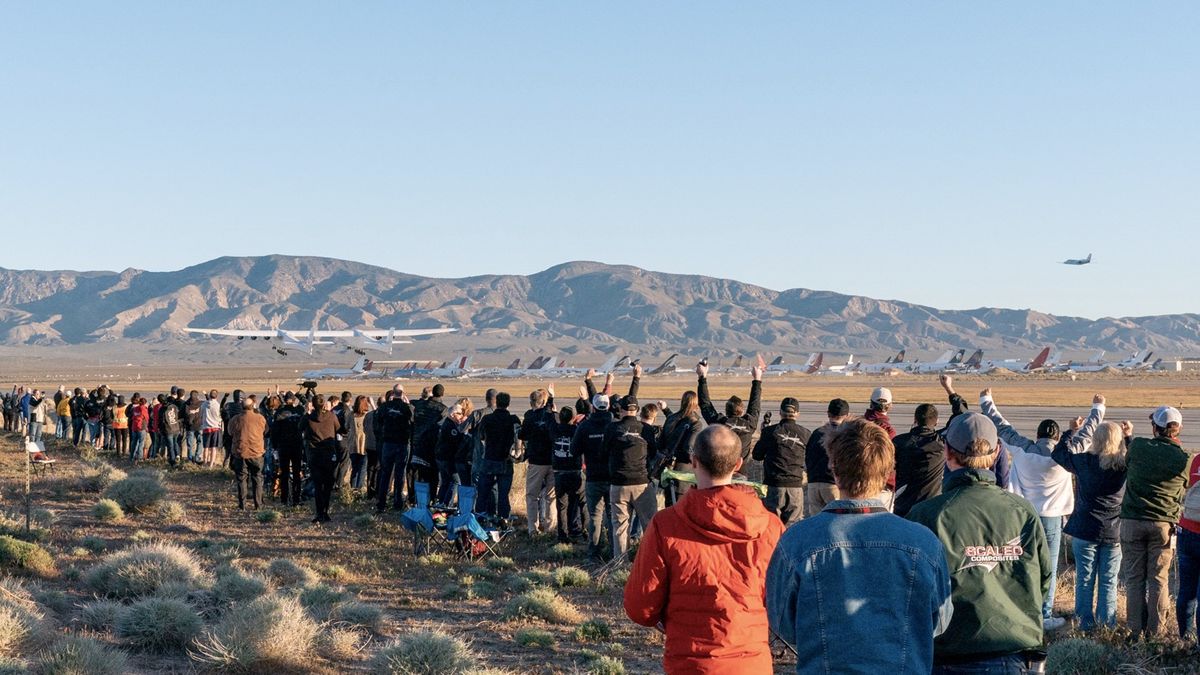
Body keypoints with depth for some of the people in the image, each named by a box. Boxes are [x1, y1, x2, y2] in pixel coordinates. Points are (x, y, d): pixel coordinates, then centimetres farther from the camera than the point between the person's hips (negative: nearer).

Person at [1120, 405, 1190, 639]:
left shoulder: (1137, 446, -7)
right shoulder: (1182, 459, -6)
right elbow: (1182, 494, 6)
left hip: (1132, 521, 0)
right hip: (1163, 524, 0)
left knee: (1134, 578, 7)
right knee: (1158, 579, 8)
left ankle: (1136, 630, 8)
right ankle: (1155, 631, 9)